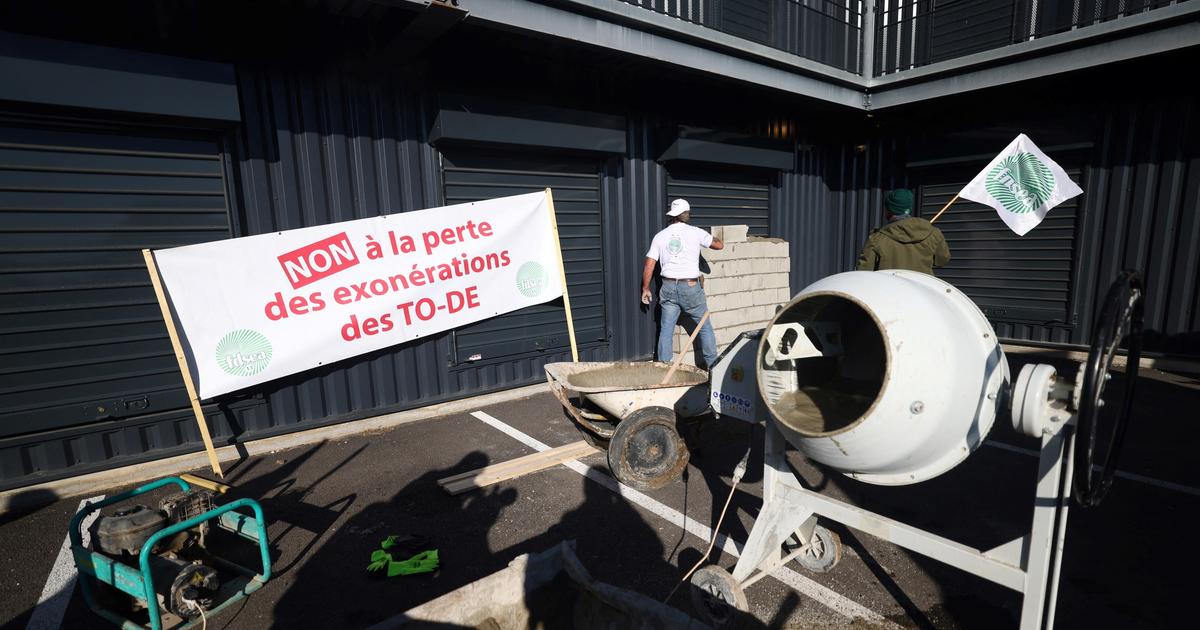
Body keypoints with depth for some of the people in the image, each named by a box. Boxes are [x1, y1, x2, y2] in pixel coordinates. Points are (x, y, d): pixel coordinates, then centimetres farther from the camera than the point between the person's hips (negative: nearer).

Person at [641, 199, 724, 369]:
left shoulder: (660, 236, 5)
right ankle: (712, 365, 18)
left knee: (666, 331, 6)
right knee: (705, 327, 12)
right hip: (690, 287, -2)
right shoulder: (695, 232, -2)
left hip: (668, 287, 2)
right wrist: (710, 238, 29)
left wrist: (645, 289, 11)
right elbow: (719, 245, 7)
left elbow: (649, 265, 2)